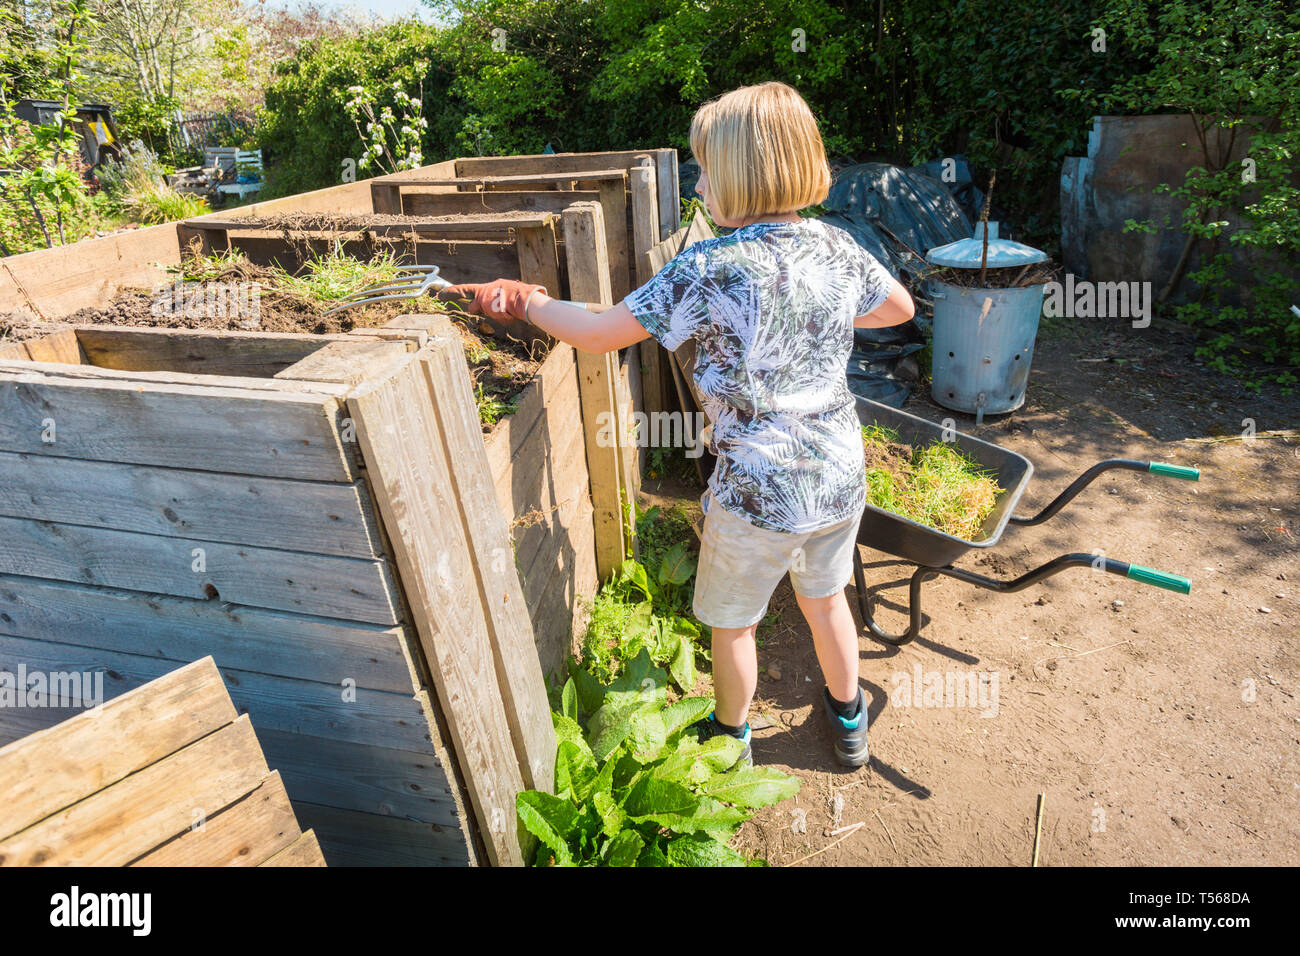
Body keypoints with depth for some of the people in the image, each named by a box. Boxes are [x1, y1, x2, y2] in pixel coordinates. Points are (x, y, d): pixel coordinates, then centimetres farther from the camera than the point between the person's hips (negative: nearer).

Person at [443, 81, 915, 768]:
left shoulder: (710, 270, -21)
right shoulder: (837, 247, -3)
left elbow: (599, 334, -18)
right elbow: (900, 307, 15)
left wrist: (524, 302, -1)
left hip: (757, 493, -6)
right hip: (840, 478, 6)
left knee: (731, 621, 19)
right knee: (825, 597, 28)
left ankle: (731, 736, 44)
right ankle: (848, 721, 50)